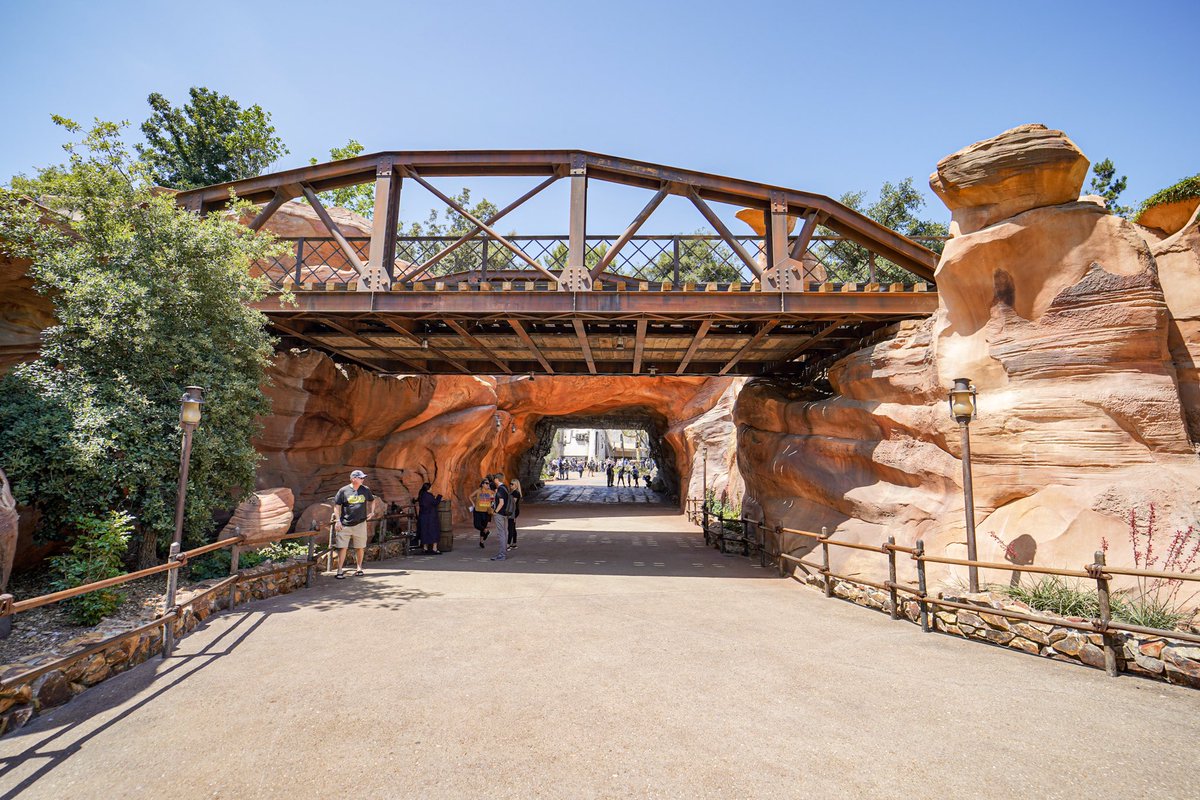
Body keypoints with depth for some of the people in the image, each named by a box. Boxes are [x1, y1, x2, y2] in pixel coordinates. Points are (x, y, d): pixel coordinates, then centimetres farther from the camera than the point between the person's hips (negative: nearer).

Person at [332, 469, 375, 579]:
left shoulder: (365, 490, 5)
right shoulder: (343, 490, -4)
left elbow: (371, 500, 23)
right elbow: (336, 506, 0)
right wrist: (337, 520, -5)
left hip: (360, 524, 3)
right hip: (345, 525, -3)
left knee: (360, 547, 10)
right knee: (342, 547, -3)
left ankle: (359, 568, 25)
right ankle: (339, 571, 5)